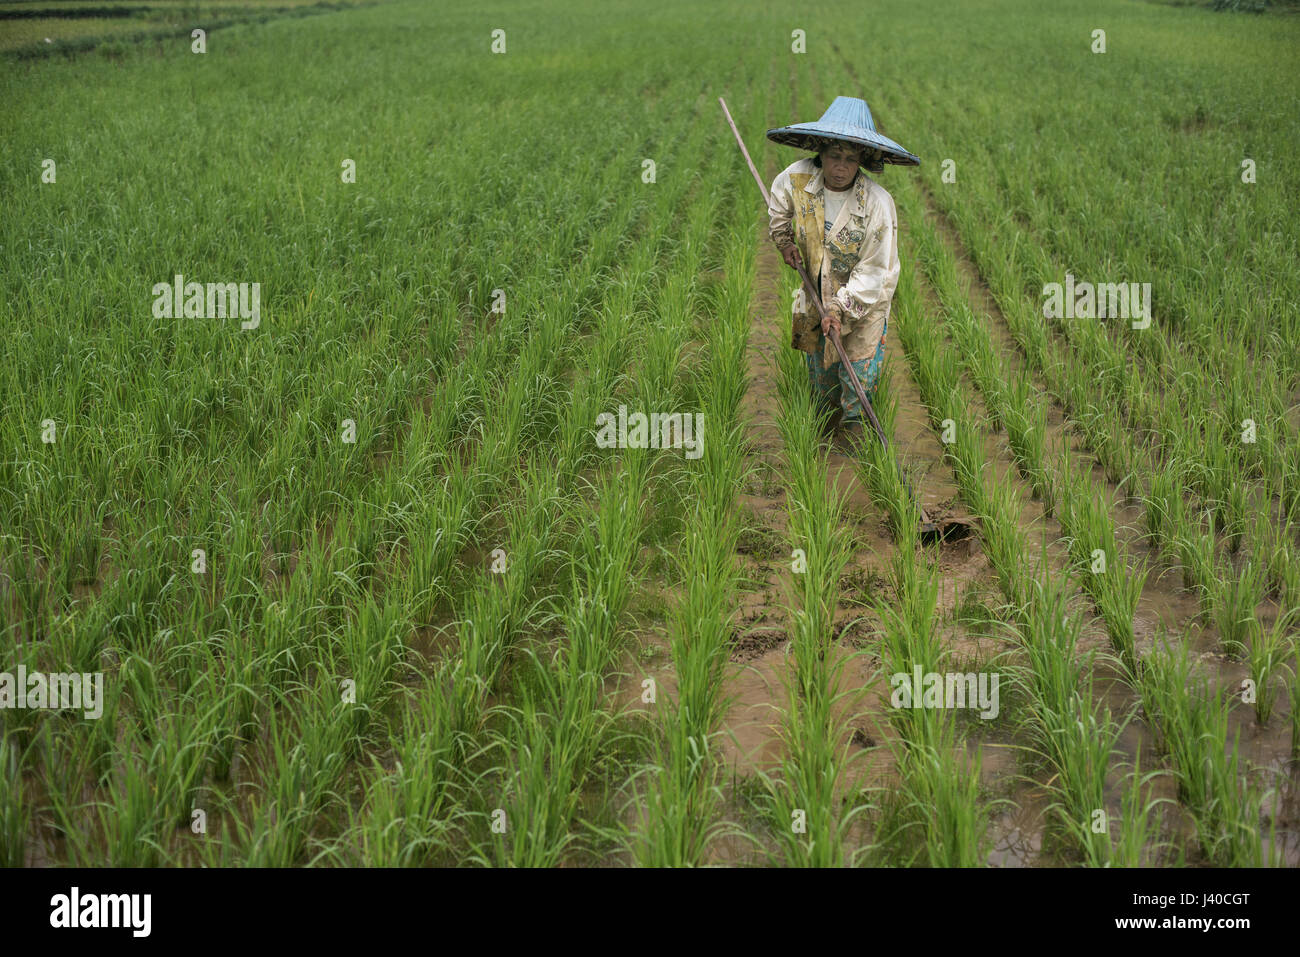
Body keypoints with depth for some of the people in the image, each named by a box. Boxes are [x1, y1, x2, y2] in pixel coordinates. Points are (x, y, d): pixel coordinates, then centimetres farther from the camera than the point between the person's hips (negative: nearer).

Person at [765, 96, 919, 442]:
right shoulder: (798, 178, -21)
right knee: (819, 356, 21)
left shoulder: (878, 203, -31)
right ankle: (824, 410, 48)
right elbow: (779, 206, 7)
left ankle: (854, 418, 37)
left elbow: (874, 271, -25)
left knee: (859, 362, 9)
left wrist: (841, 308, -26)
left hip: (865, 296, -3)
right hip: (816, 288, 4)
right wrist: (785, 241, 3)